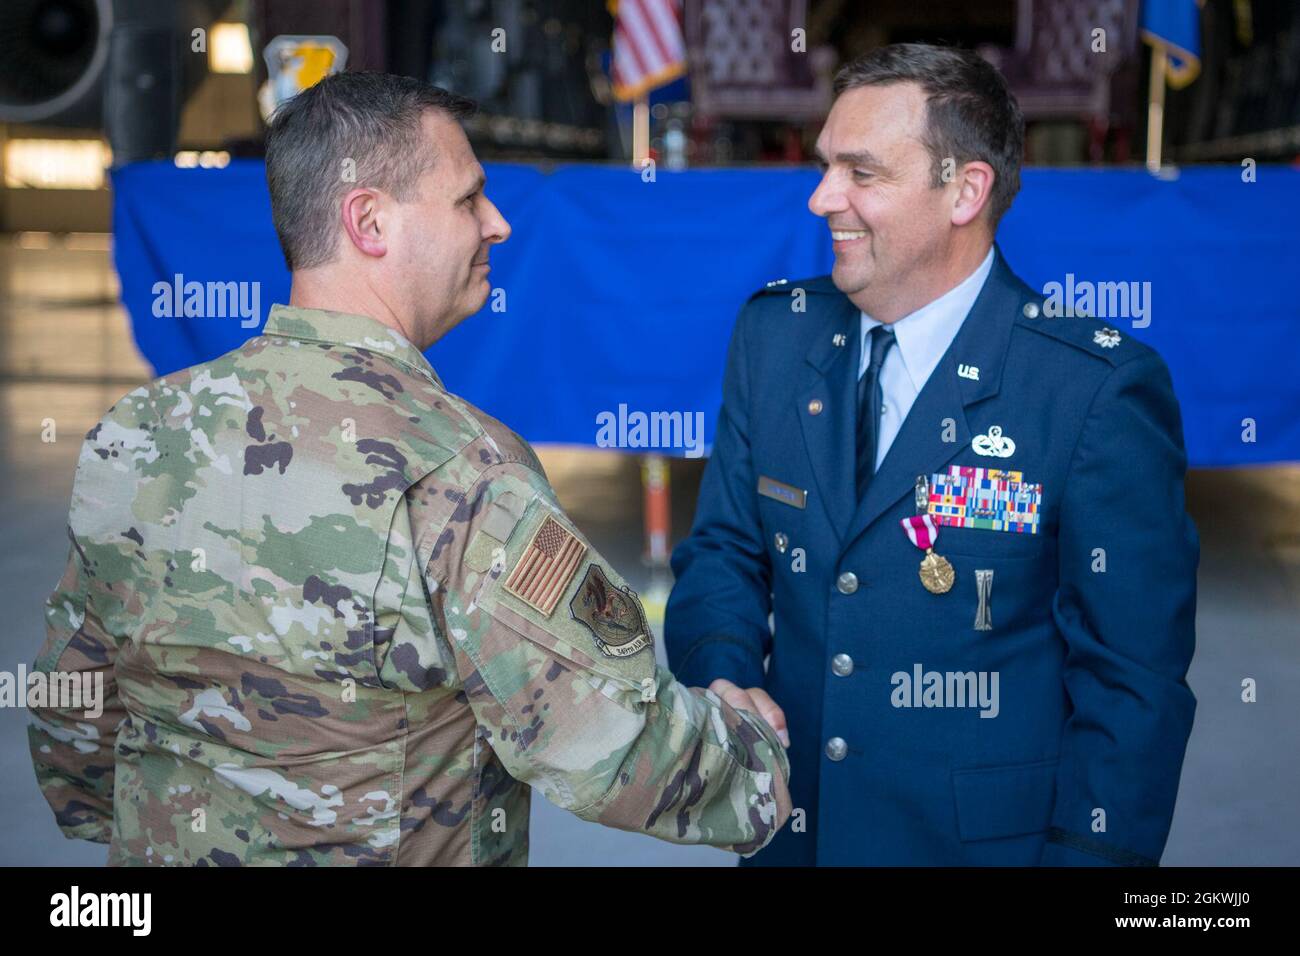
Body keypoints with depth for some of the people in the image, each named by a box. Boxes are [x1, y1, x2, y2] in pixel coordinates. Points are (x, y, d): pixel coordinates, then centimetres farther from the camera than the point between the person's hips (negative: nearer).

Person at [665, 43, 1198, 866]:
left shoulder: (1103, 390, -17)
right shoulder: (775, 335, -2)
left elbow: (1134, 681, -13)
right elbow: (724, 549, 4)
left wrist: (1089, 851, -17)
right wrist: (721, 676, -15)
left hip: (989, 835, -4)